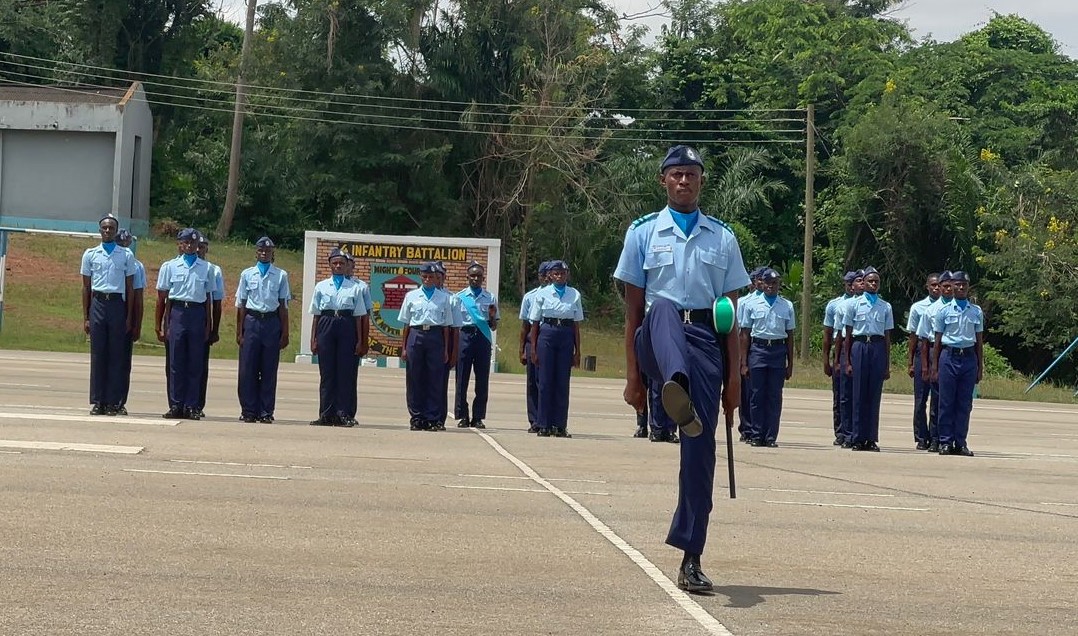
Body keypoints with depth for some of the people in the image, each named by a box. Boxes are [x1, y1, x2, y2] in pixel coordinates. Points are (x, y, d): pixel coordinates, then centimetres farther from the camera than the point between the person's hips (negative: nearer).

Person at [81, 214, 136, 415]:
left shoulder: (126, 255, 5)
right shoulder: (90, 254, 8)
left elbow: (130, 288, 6)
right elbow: (86, 287, 10)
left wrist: (129, 317, 0)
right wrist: (85, 317, 5)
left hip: (118, 304, -1)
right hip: (98, 303, 1)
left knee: (117, 355, -1)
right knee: (97, 354, 1)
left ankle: (114, 401, 2)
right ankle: (97, 401, 5)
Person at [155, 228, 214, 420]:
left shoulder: (206, 268, 9)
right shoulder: (169, 266, 6)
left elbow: (208, 298, 12)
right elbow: (162, 298, 8)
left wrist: (208, 326, 8)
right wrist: (159, 326, 5)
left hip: (198, 313, 1)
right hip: (177, 312, -1)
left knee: (196, 362, 1)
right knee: (176, 362, 1)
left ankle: (192, 406, 5)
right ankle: (176, 405, 6)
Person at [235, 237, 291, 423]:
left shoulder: (281, 275, 4)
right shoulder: (247, 274, 6)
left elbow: (283, 305, 4)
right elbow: (241, 305, 8)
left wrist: (285, 333, 1)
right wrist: (239, 332, 3)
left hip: (272, 322, 0)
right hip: (251, 320, 1)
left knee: (269, 370, 2)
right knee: (247, 369, 0)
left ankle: (266, 411, 8)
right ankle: (248, 410, 8)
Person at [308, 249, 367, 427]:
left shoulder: (355, 288, 7)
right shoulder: (321, 287, 10)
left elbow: (358, 316, 5)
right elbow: (316, 315, 10)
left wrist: (359, 340, 1)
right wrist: (313, 339, 5)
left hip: (347, 327, -1)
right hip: (326, 326, 1)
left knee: (346, 371, -2)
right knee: (326, 372, 2)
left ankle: (344, 413, 2)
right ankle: (326, 414, 6)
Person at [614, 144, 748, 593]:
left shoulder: (722, 237, 15)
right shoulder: (643, 233, 11)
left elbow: (730, 312, 13)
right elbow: (633, 308, 9)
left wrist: (734, 376, 7)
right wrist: (633, 375, 4)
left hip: (705, 339, 2)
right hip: (658, 339, -2)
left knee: (701, 444, -6)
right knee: (664, 310, -37)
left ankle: (691, 559, 0)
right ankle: (675, 388, -69)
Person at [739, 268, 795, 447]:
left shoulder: (787, 306, 7)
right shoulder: (752, 305, 4)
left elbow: (790, 336, 9)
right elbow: (745, 335, 5)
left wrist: (790, 364, 7)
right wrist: (744, 363, 0)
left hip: (778, 351, 1)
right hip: (758, 349, -1)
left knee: (775, 396, 2)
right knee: (757, 395, 0)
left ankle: (771, 437, 7)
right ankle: (757, 436, 7)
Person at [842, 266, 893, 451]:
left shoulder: (885, 307, 9)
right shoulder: (854, 304, 5)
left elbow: (887, 337, 10)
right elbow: (848, 334, 6)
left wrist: (887, 365, 8)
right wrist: (848, 362, 2)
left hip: (878, 348, 1)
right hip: (859, 346, -1)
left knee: (875, 395, 1)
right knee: (859, 394, -2)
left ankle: (872, 439, 5)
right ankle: (858, 438, 2)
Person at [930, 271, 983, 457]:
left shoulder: (977, 312, 9)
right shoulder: (944, 311, 3)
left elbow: (979, 341, 12)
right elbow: (937, 341, 5)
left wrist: (980, 367, 10)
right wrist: (935, 367, 2)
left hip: (969, 357, 2)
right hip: (949, 356, -2)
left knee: (965, 403, 3)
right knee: (947, 401, -1)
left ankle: (960, 442, 7)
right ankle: (945, 441, 3)